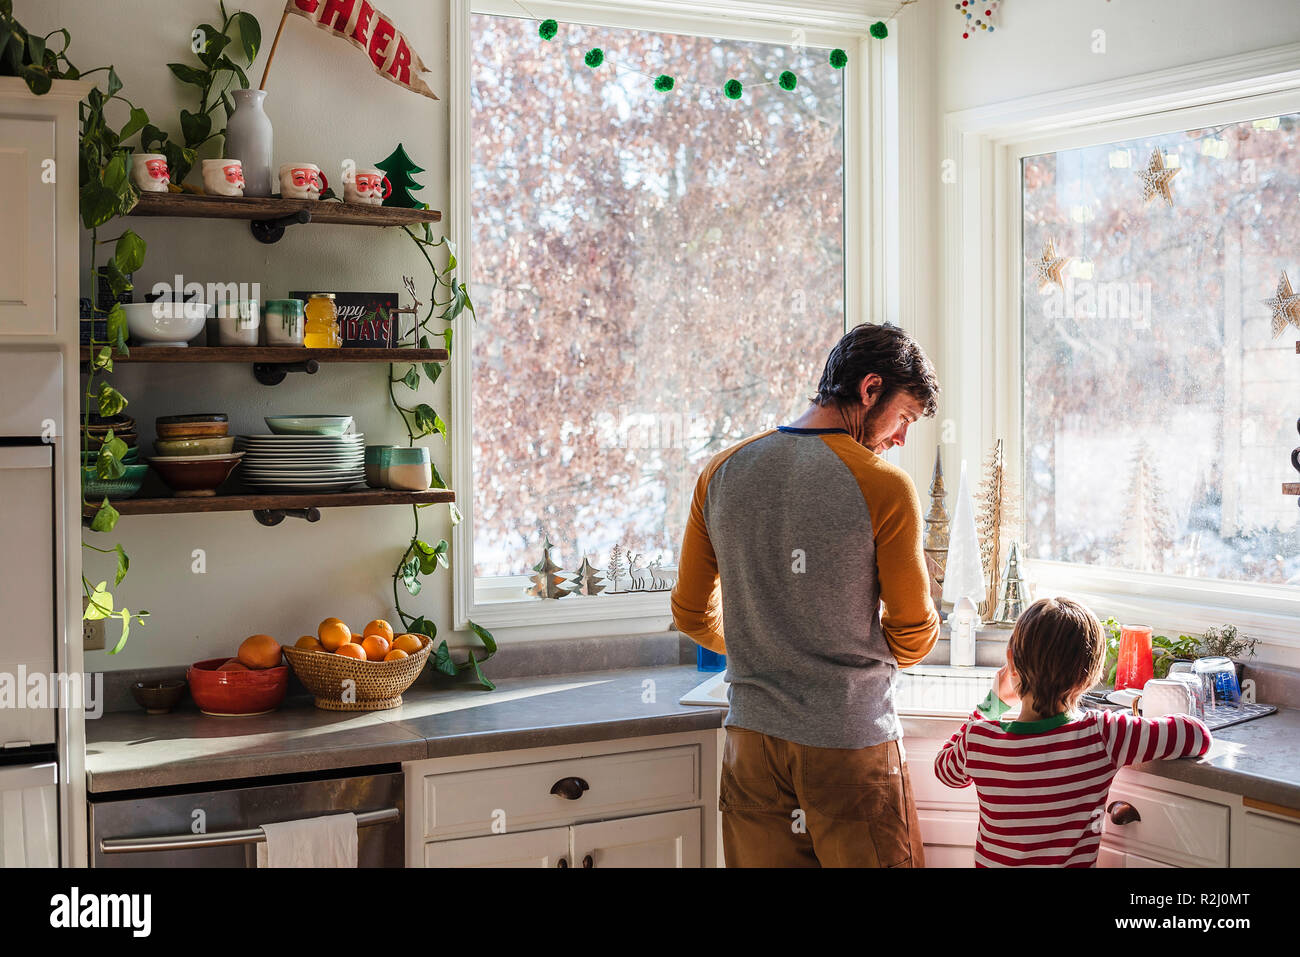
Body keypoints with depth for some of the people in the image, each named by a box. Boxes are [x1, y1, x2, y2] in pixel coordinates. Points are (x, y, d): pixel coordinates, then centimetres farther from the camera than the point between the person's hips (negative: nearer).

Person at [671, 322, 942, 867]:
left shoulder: (723, 472, 2)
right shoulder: (885, 486, -13)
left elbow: (692, 616, 10)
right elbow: (914, 635, -5)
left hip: (752, 740, 5)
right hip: (852, 742, -5)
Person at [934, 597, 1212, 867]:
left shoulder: (977, 740, -18)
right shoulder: (1101, 735, -24)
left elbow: (945, 769, 6)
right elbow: (1198, 736, -15)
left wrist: (992, 703, 10)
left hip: (990, 862, 1)